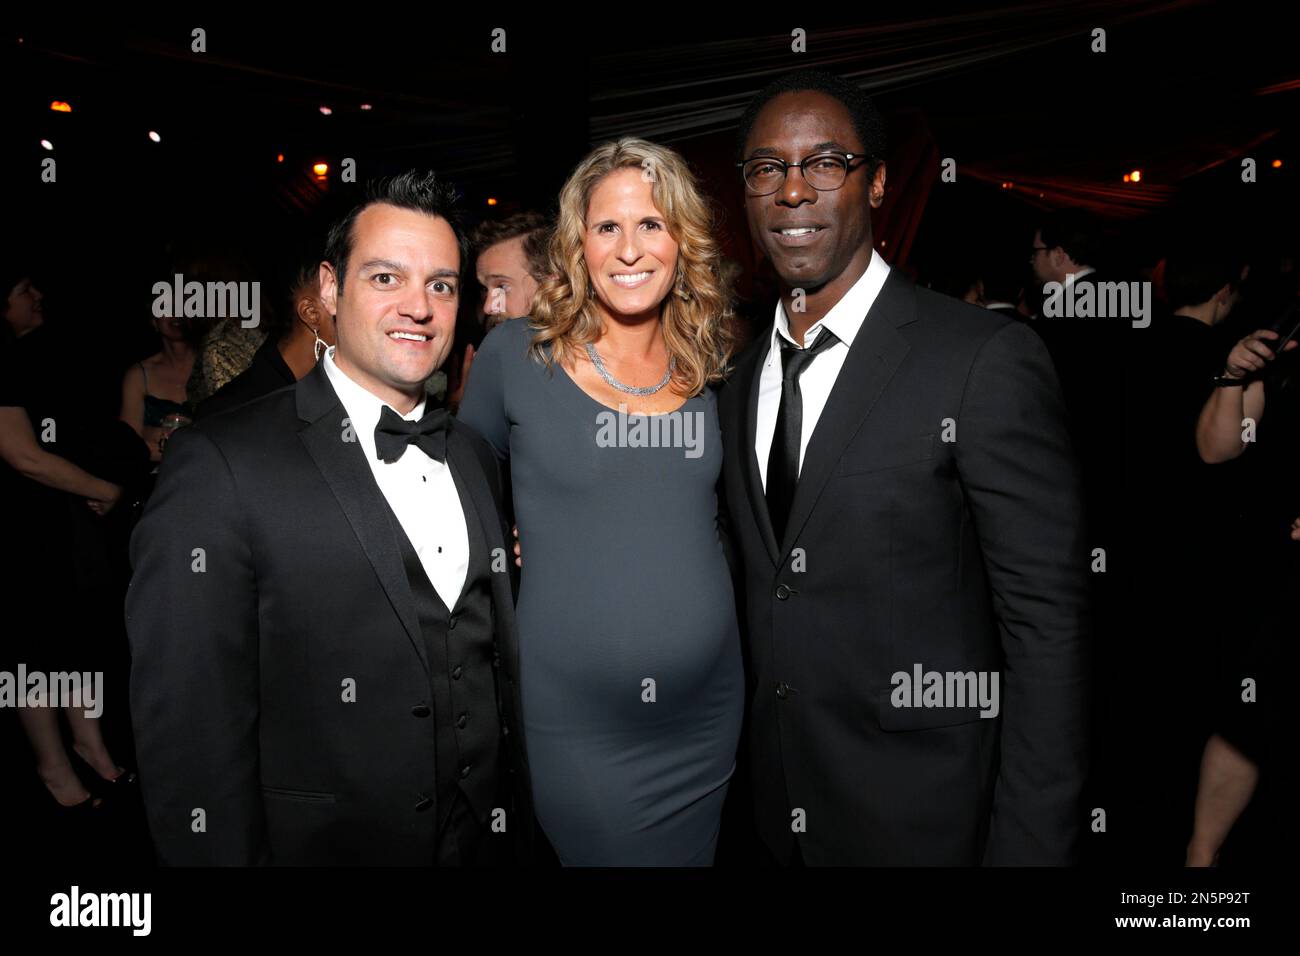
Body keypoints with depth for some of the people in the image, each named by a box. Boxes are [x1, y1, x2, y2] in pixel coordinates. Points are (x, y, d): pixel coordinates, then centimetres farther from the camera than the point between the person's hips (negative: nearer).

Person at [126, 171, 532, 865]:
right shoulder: (221, 466, -16)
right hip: (321, 846, -5)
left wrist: (517, 826, 8)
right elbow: (189, 731, -16)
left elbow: (497, 669, 8)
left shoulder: (474, 456, 4)